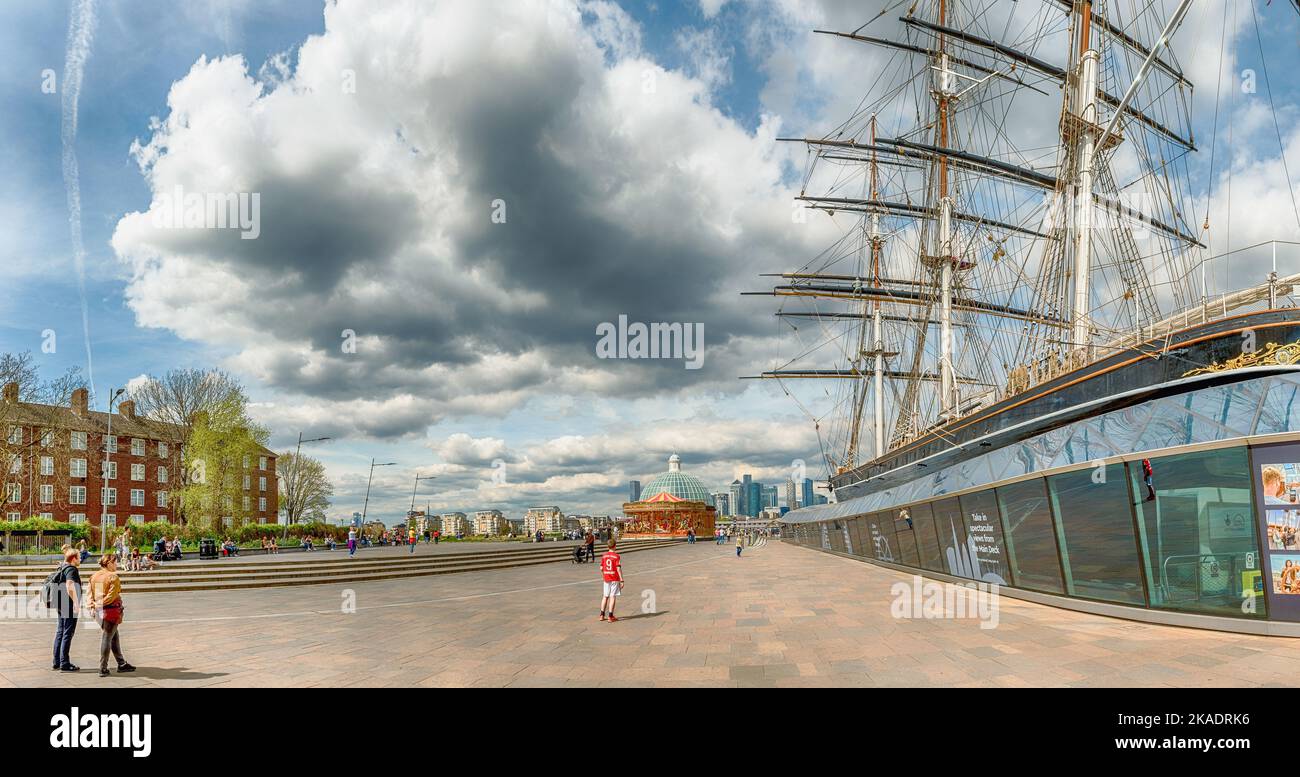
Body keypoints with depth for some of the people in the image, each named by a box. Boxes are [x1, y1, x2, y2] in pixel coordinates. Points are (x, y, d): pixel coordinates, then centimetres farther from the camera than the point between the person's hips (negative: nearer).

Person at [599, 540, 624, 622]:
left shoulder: (604, 556, 4)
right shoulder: (617, 556, -10)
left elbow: (601, 568, 6)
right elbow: (618, 569, -15)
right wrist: (621, 580, -12)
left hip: (606, 579, 5)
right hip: (615, 578, -5)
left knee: (605, 596, 13)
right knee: (613, 597, -1)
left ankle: (602, 615, 15)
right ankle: (610, 616, -2)